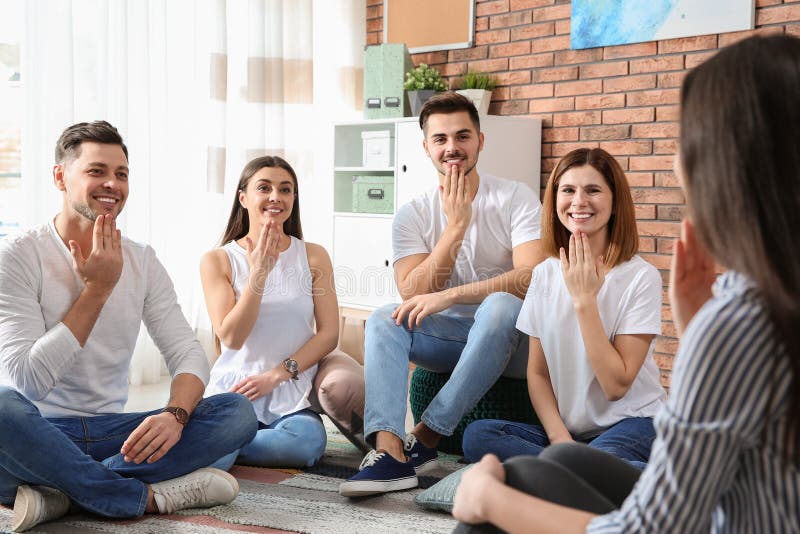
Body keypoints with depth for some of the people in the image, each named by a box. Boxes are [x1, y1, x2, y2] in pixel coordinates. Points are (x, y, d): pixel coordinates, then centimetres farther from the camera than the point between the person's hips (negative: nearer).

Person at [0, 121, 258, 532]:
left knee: (239, 411, -16)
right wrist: (97, 289, -15)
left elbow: (188, 354, 1)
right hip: (39, 436, -5)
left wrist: (176, 413, -22)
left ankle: (58, 492, -24)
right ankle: (148, 496, -22)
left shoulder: (142, 261, 7)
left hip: (110, 435, 5)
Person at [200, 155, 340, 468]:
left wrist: (276, 374, -9)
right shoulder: (218, 261, 5)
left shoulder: (313, 256, 8)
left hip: (290, 398, 3)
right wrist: (259, 271, -13)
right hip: (233, 390, -3)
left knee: (309, 441, -33)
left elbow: (329, 333, 2)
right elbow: (231, 337, -5)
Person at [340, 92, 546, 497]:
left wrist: (447, 296, -29)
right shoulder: (413, 215, 1)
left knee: (500, 305, -35)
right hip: (449, 338, 3)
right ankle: (390, 449, -38)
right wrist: (456, 224, -19)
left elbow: (531, 278, -21)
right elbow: (413, 296, -13)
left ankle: (425, 438, -28)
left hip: (510, 339, -3)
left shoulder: (516, 199, -6)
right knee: (384, 319, -20)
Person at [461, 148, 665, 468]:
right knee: (477, 435, -23)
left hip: (633, 422, -7)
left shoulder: (641, 277, -9)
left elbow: (616, 385, -13)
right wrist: (559, 437, -11)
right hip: (565, 428, 7)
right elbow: (537, 373, 6)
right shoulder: (544, 274, 6)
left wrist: (585, 300, -16)